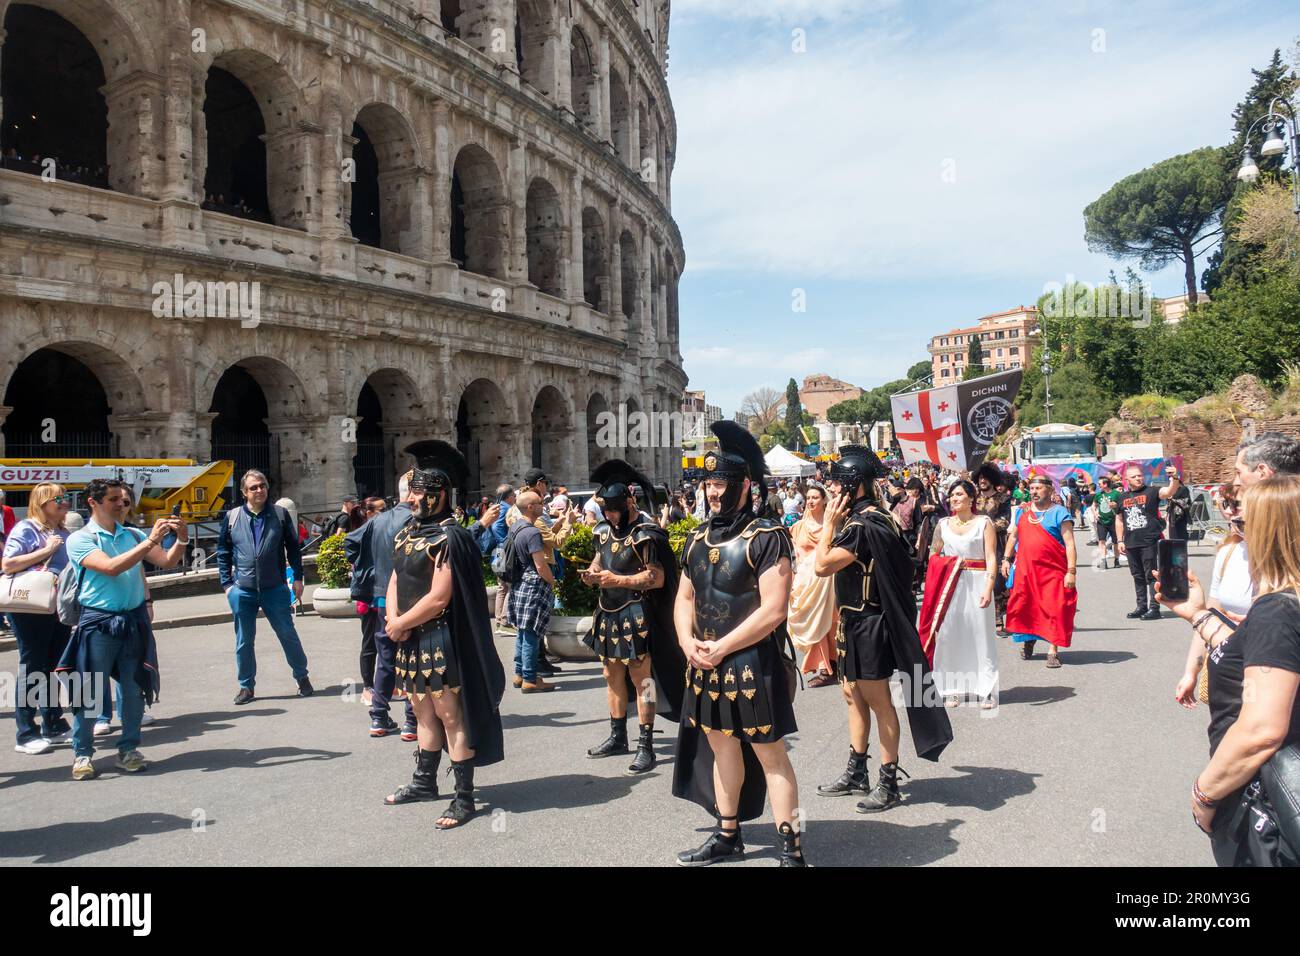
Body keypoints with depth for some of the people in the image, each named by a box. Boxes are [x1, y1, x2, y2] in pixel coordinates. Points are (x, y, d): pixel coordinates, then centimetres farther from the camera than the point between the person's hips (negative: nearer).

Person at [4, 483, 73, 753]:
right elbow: (7, 565, -17)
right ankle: (26, 734, 7)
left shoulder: (64, 533, 12)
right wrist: (46, 551, -17)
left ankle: (53, 726, 25)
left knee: (53, 668, 14)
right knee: (31, 669, -1)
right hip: (32, 609, -7)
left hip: (59, 608, 7)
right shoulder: (26, 529, -7)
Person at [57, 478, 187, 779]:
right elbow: (111, 567, -20)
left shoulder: (133, 535, 9)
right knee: (91, 692, 1)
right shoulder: (79, 539, -4)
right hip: (99, 622, -4)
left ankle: (129, 749, 19)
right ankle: (81, 753, 15)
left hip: (135, 619, 4)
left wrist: (181, 540, -14)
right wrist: (150, 541, -22)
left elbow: (167, 561, 5)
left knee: (134, 689, 8)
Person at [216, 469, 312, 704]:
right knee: (244, 641, 10)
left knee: (288, 634, 5)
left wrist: (298, 577, 1)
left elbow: (293, 547, 6)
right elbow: (223, 552, 9)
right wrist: (226, 583, 3)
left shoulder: (280, 514, 2)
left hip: (275, 588, -1)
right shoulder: (232, 517, 4)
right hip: (242, 590, 1)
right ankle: (246, 686, 22)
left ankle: (302, 677, 20)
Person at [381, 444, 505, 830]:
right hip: (411, 639, 9)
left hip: (439, 640, -9)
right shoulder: (408, 530, 11)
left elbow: (438, 598, -21)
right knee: (423, 712, 20)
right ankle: (424, 782, 35)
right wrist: (394, 621, -3)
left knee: (451, 716, -2)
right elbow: (396, 579, 14)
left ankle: (464, 798, 6)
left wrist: (399, 623, -10)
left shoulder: (448, 537, -17)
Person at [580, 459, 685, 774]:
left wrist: (617, 580, -25)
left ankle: (646, 747, 6)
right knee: (613, 676, 17)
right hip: (608, 613, 8)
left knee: (641, 679, -1)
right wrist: (592, 574, -4)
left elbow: (658, 578, -18)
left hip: (636, 616, -8)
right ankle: (617, 738, 31)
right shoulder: (604, 530, 9)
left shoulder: (646, 534, -15)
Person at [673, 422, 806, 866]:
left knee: (770, 754, 1)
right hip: (706, 665, 7)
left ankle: (791, 850, 11)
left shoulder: (767, 536, -14)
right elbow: (685, 598, 15)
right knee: (720, 747, 18)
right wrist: (689, 643, -4)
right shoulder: (697, 539, 8)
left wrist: (722, 647, -18)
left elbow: (774, 609, -20)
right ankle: (727, 837, 33)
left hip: (753, 664, -7)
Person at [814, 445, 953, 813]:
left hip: (866, 624, -11)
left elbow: (822, 565, -21)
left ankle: (889, 783, 9)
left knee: (878, 701, -1)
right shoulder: (877, 516, 10)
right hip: (857, 621, 11)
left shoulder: (860, 526, -22)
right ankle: (856, 773, 29)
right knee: (854, 695, 17)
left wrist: (830, 523, -15)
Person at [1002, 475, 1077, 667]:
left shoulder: (1059, 513, -4)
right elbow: (1013, 536, 22)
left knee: (1054, 609, -5)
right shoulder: (1022, 511, 12)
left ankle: (1053, 651, 2)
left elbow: (1069, 543, -9)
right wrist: (1006, 559, 13)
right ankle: (1028, 639, 31)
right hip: (1025, 570, 5)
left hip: (1052, 571, -4)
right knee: (1023, 607, 10)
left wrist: (1071, 571, -16)